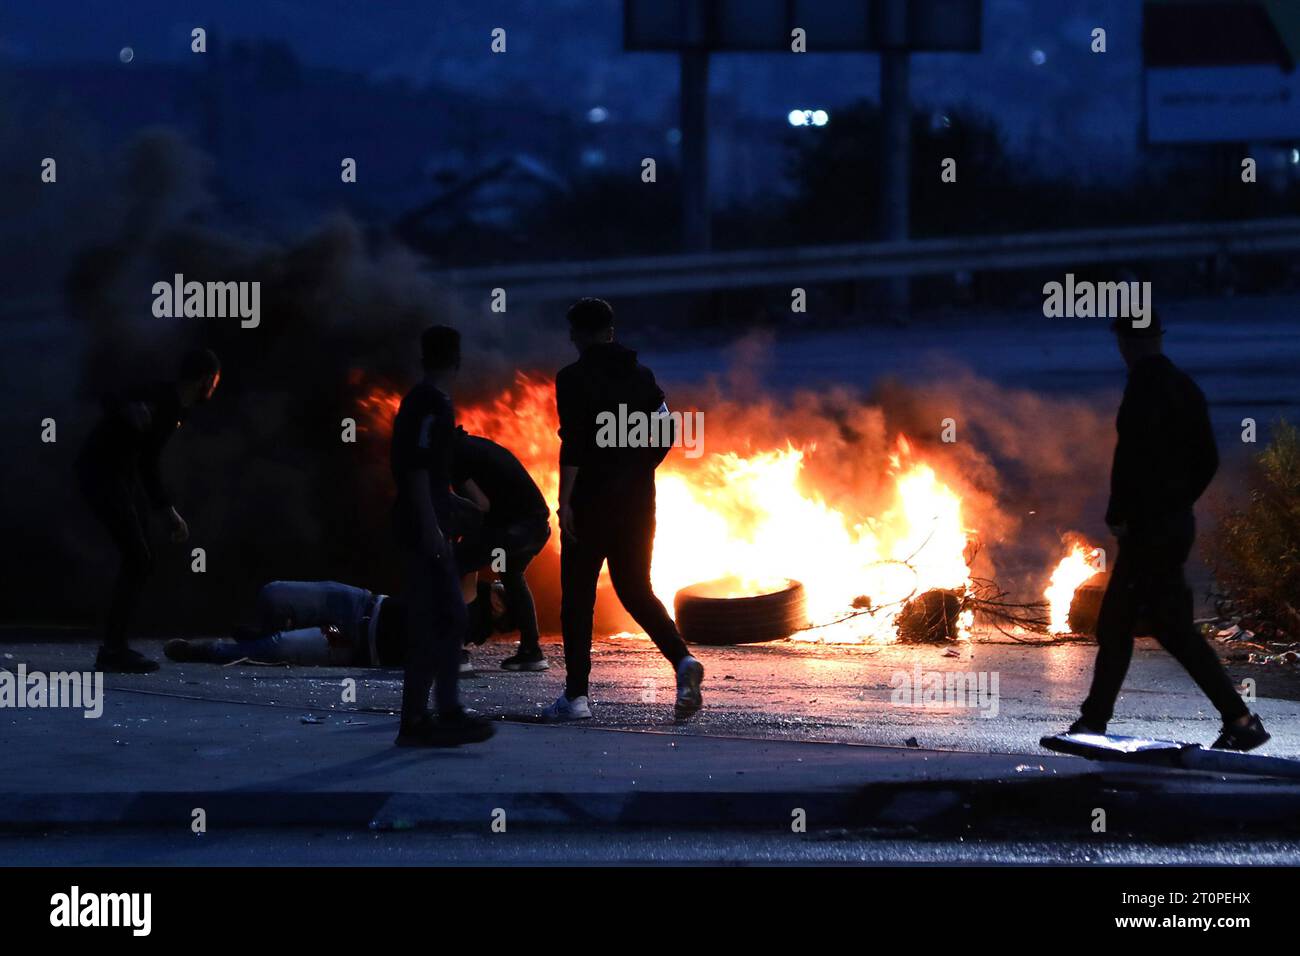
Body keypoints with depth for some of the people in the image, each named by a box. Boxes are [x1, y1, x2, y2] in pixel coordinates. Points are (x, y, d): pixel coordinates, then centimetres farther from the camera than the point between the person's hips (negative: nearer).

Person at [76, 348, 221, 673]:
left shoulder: (175, 410, 15)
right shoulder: (159, 399, -16)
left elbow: (147, 466, 23)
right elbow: (114, 402, -34)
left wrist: (170, 513, 24)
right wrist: (131, 410, -56)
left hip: (121, 475, 10)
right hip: (101, 473, -10)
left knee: (140, 560, 12)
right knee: (138, 561, -12)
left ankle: (114, 646, 16)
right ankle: (113, 650, -9)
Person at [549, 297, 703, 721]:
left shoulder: (574, 378, -7)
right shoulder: (640, 375, 10)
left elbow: (572, 444, -16)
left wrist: (565, 501, -15)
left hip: (591, 500, -5)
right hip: (637, 500, 5)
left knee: (578, 595, 3)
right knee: (635, 590, 13)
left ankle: (576, 694, 2)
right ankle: (682, 659, -10)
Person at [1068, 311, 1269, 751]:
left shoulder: (1145, 386, -15)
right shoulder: (1185, 387, 12)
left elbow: (1132, 455, -23)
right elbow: (1207, 459, 15)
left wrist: (1119, 513, -13)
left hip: (1149, 528, -10)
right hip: (1176, 522, 10)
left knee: (1173, 627, -8)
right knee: (1115, 622, 15)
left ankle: (1242, 721, -11)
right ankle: (1093, 721, 20)